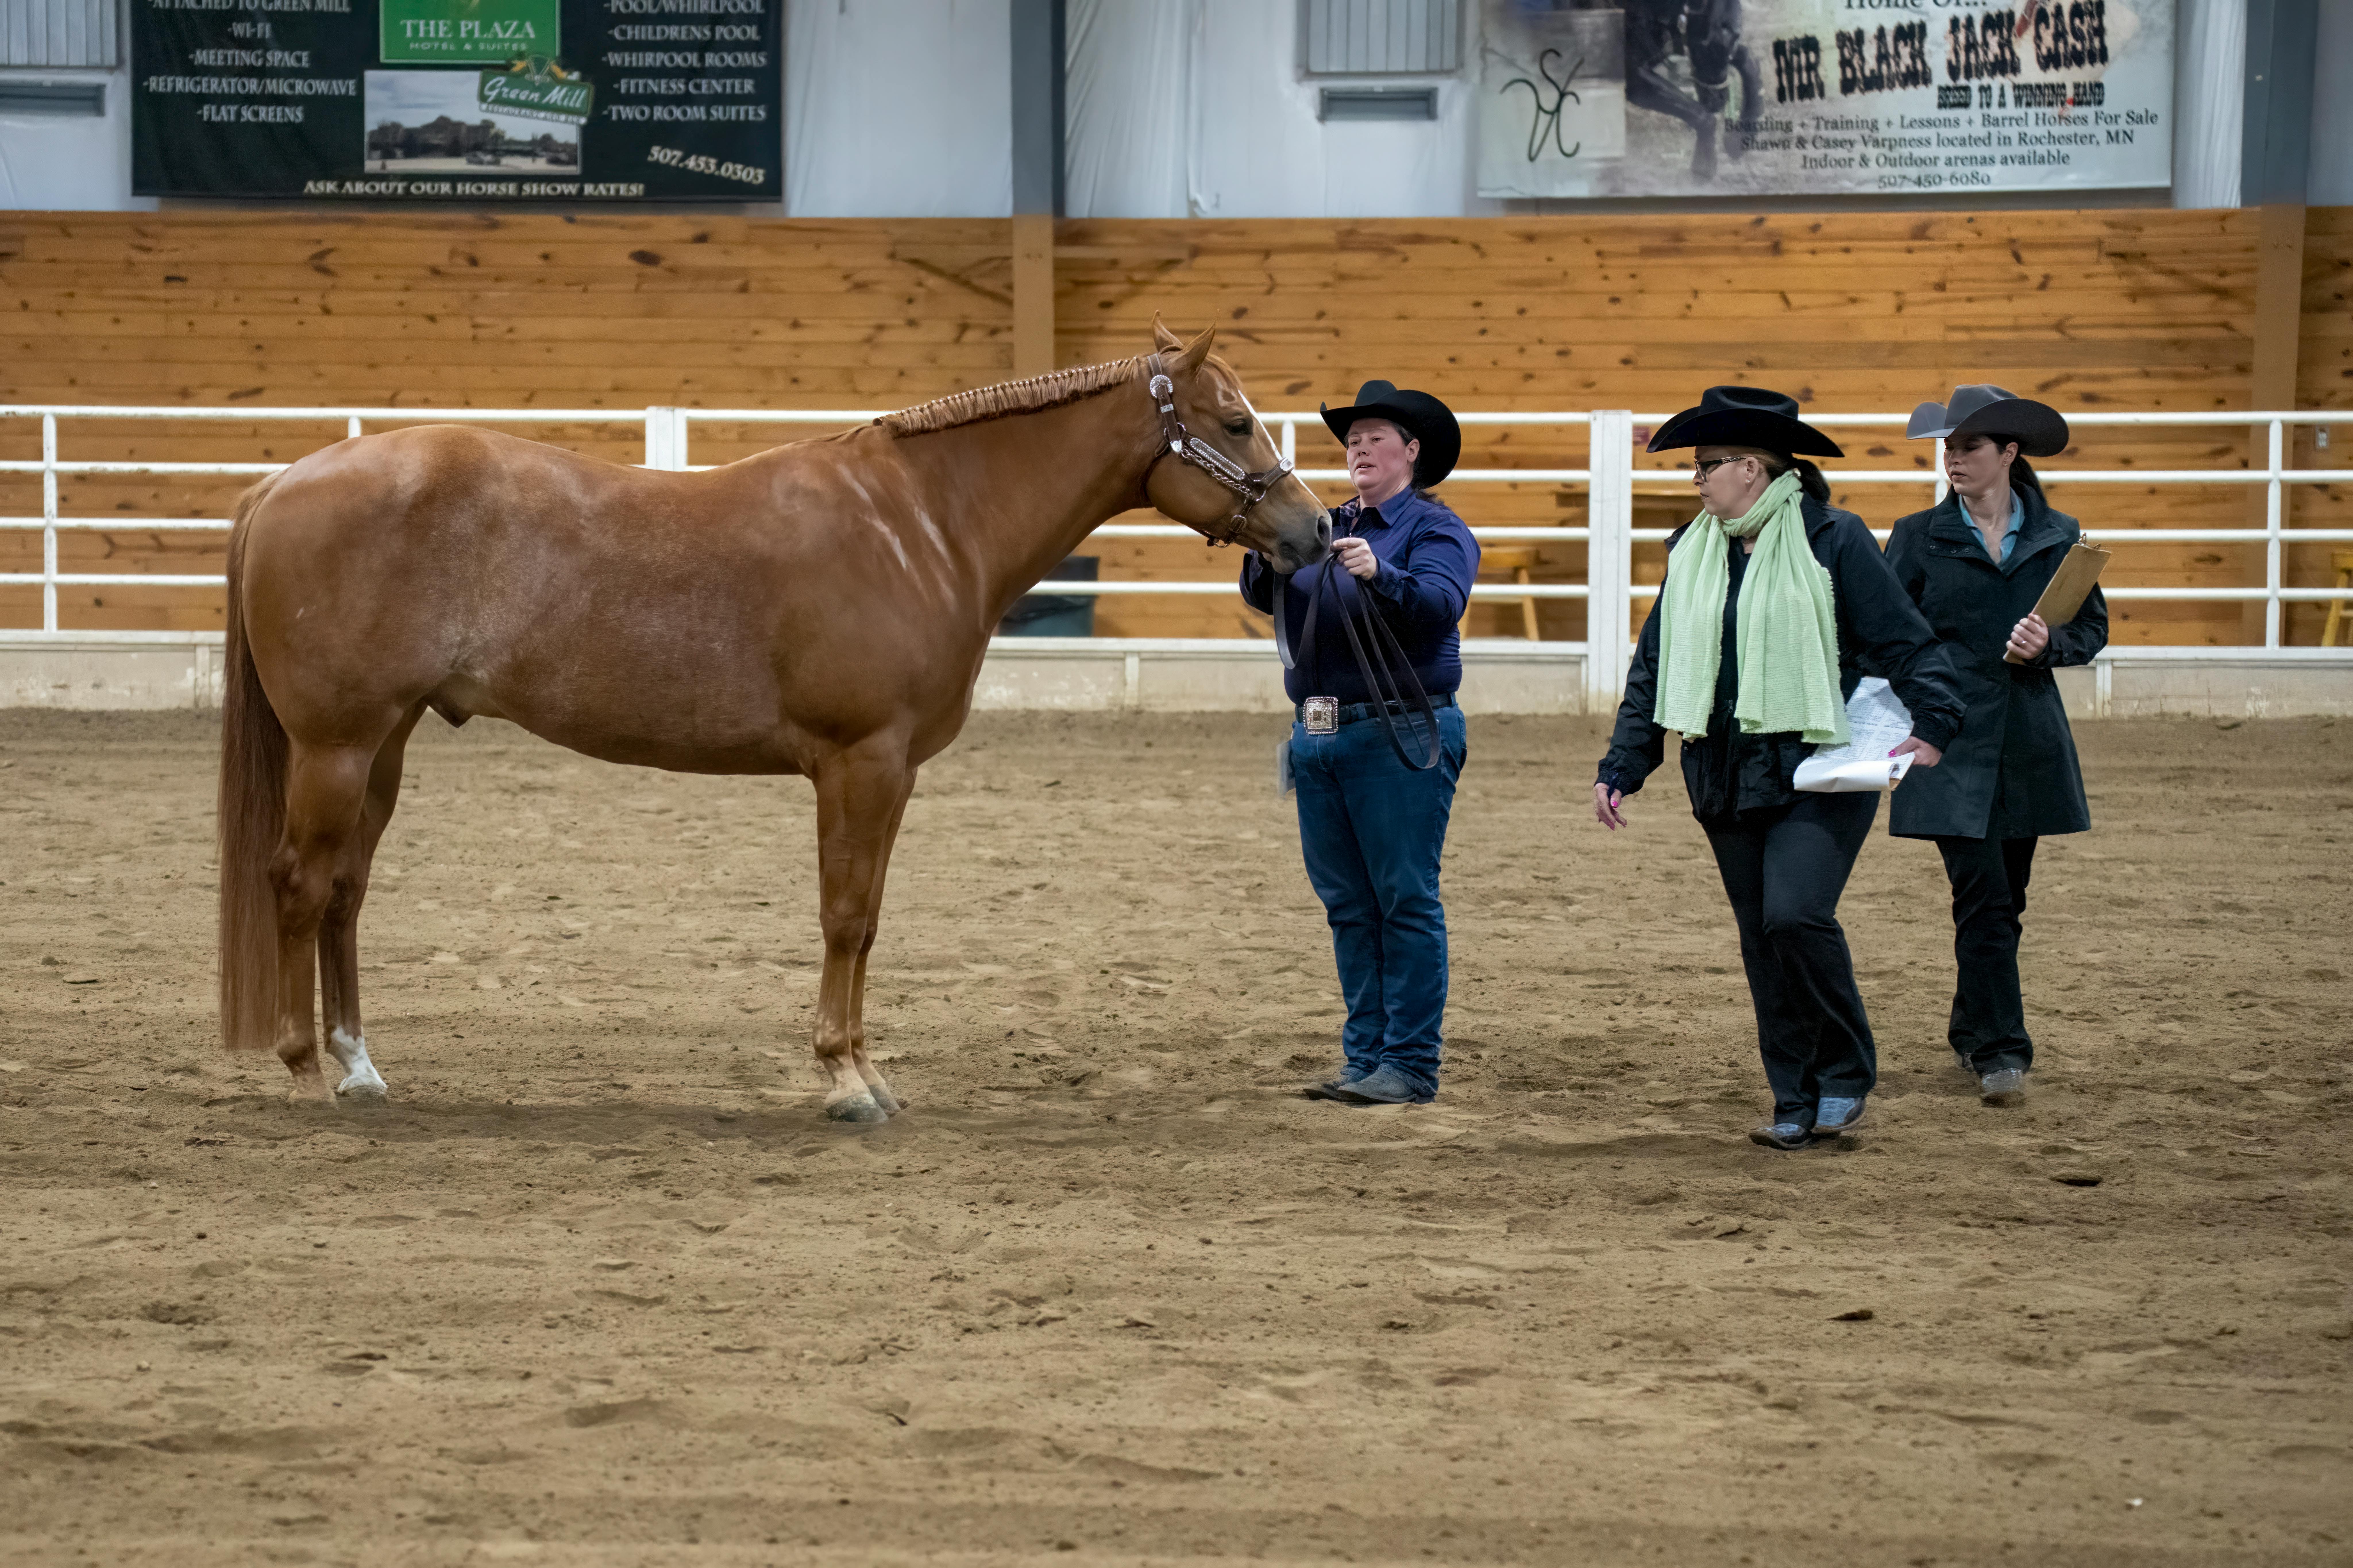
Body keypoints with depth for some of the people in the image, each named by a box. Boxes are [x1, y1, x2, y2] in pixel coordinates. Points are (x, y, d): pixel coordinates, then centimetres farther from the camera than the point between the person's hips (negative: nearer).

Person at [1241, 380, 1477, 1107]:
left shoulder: (1435, 529, -2)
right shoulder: (1326, 529, 17)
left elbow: (1440, 604, -20)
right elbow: (1263, 596, 8)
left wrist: (1381, 576, -37)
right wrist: (1268, 555, -14)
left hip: (1398, 737, -7)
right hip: (1318, 738, 7)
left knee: (1406, 903, -6)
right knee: (1349, 906, 9)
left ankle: (1411, 1066, -5)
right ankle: (1365, 1056, 15)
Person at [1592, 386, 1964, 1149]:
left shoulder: (1834, 540, -6)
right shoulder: (1692, 553, 11)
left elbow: (1906, 641, -5)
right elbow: (1654, 668, 16)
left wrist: (1932, 722, -19)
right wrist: (1622, 766, 10)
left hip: (1820, 776, -6)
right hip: (1728, 777, 6)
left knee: (1796, 914, -19)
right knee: (1761, 941, 5)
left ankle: (1846, 1079, -1)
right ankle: (1797, 1102, 14)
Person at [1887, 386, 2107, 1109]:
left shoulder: (2058, 538, 5)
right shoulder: (1919, 538, 1)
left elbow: (2094, 626, 10)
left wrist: (2051, 643, -11)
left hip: (2027, 743, 3)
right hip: (1951, 745, -3)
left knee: (2005, 900, 11)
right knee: (1984, 899, -11)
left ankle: (1972, 1033, 29)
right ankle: (2000, 1052, -10)